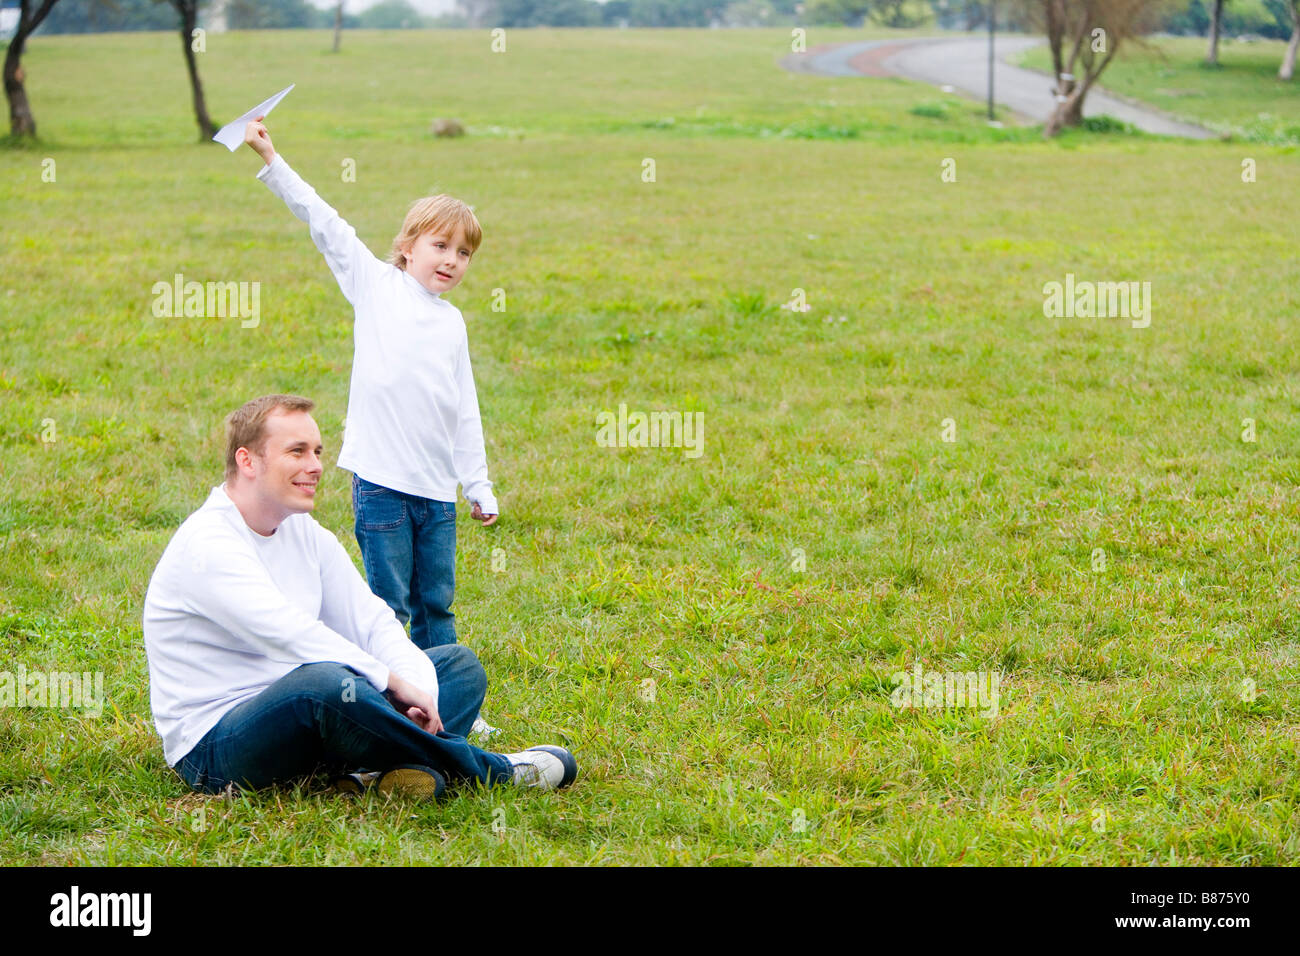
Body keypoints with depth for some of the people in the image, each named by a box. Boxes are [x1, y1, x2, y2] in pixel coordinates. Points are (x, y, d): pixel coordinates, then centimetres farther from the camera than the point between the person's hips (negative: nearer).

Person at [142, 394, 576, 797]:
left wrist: (419, 692, -15)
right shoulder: (207, 545, -16)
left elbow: (372, 622, 4)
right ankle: (487, 771, -23)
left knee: (458, 663, 3)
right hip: (212, 751, -9)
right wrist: (397, 683, -24)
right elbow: (293, 636, -26)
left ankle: (393, 770, -29)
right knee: (322, 683, -40)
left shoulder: (306, 534, 12)